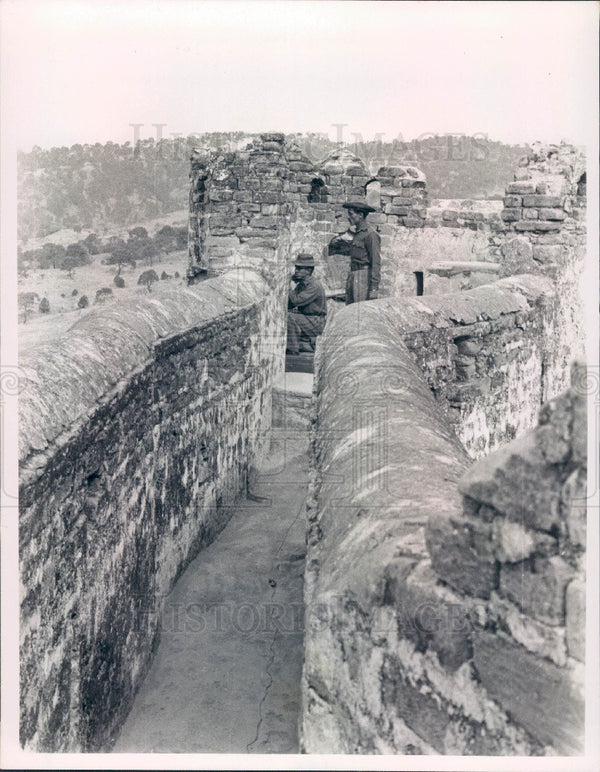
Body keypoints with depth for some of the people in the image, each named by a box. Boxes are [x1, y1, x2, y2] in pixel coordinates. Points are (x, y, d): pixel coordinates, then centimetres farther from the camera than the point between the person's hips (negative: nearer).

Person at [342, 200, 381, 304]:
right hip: (352, 277, 9)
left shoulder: (371, 234, -9)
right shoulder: (357, 233, 19)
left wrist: (374, 287, -19)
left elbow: (376, 263, -14)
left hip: (364, 278, -9)